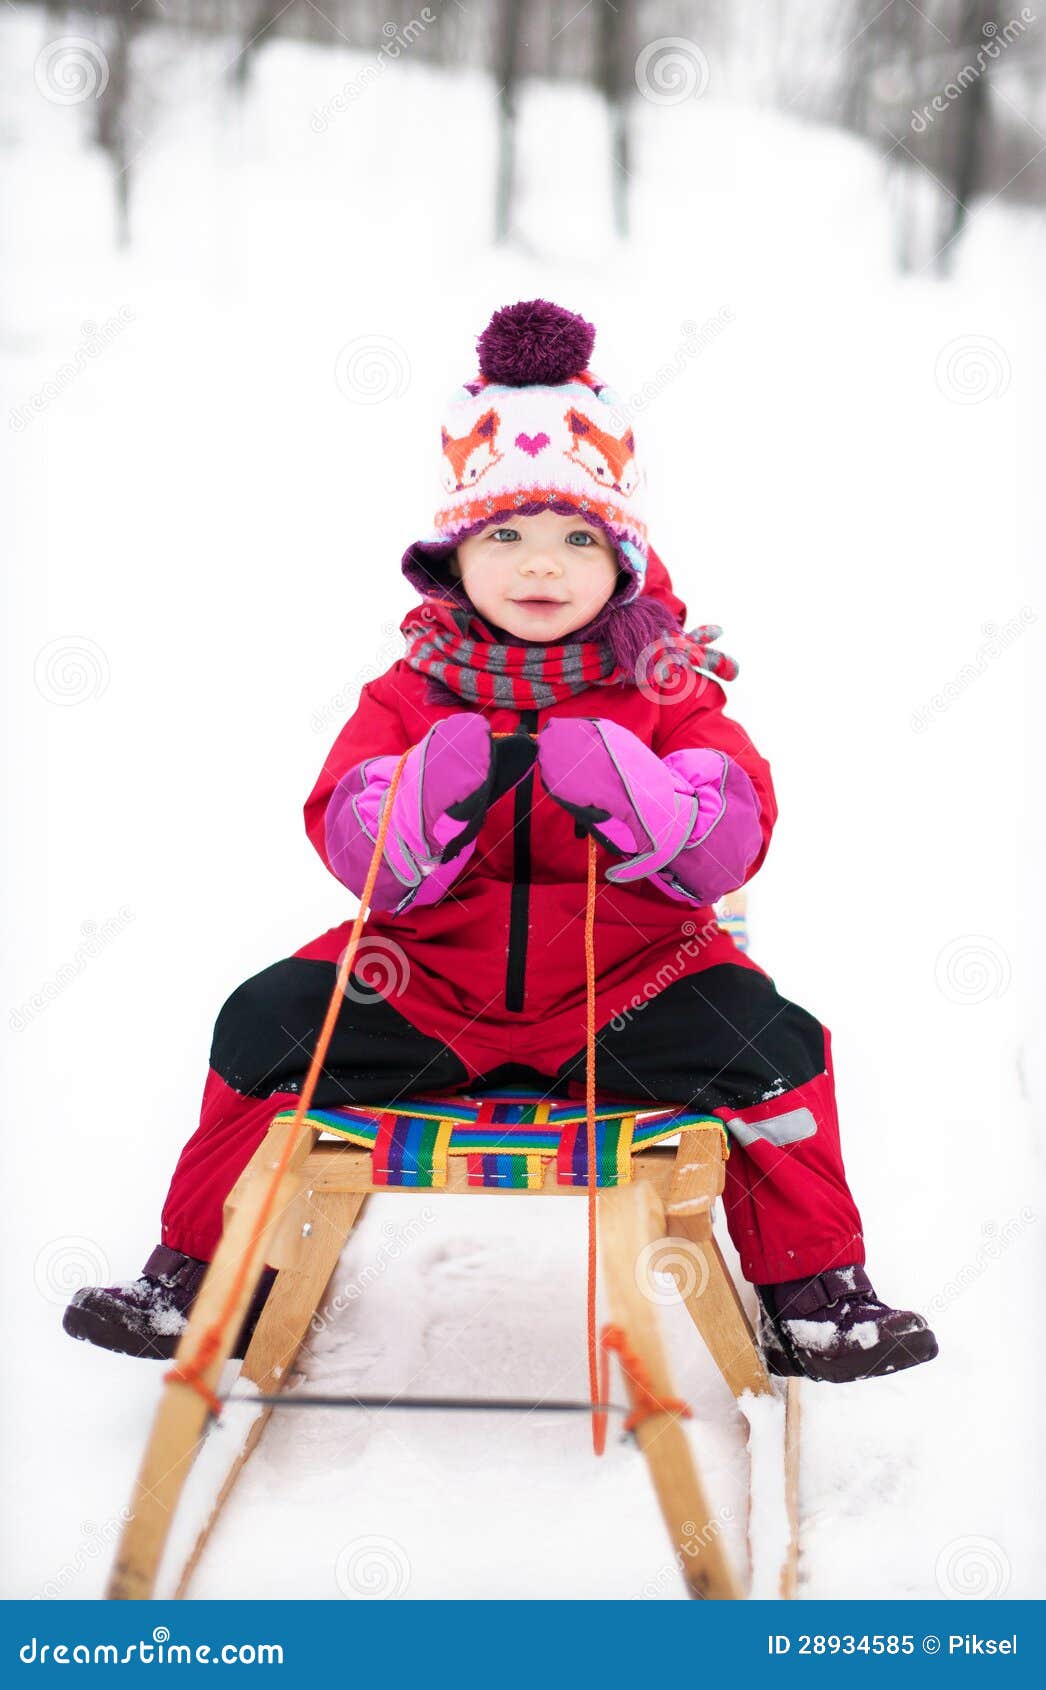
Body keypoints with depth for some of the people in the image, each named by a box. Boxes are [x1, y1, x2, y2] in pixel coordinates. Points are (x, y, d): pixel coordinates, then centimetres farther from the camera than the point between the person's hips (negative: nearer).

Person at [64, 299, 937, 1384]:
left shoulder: (665, 687, 1)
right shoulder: (415, 692, 3)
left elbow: (732, 845, -10)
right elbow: (354, 851, -6)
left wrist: (624, 789, -30)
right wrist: (435, 794, -28)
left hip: (626, 979, -1)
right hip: (429, 981, 1)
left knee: (770, 1043, -23)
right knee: (273, 1023, -14)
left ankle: (811, 1293, -3)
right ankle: (202, 1275, 5)